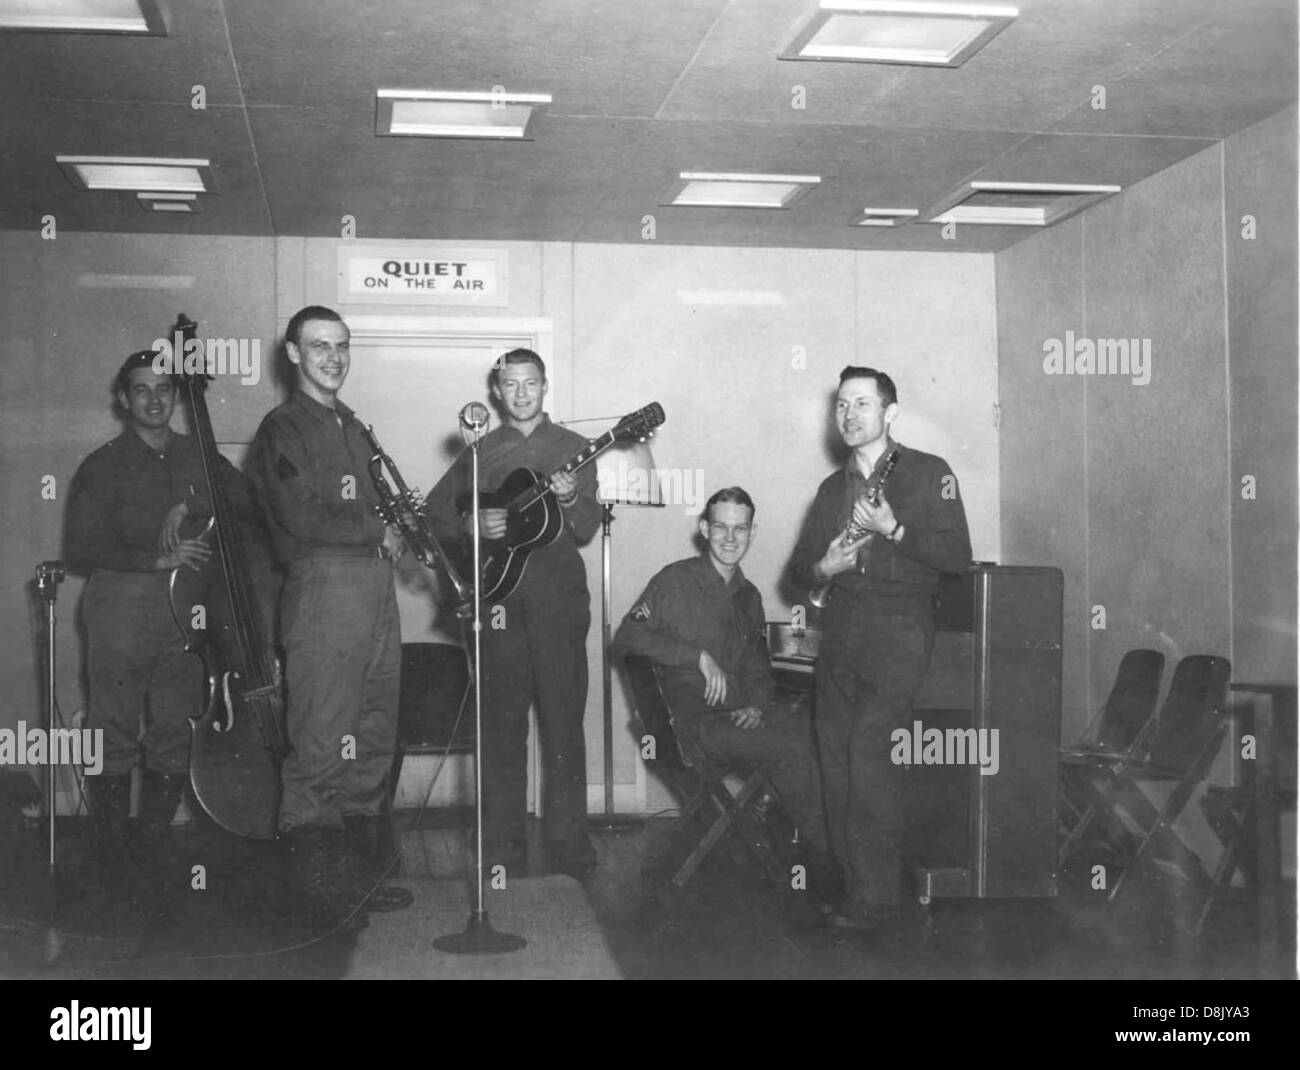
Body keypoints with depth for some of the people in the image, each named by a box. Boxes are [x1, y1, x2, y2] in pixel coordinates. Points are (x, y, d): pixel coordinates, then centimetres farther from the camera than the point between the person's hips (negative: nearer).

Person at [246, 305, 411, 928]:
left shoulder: (351, 427, 24)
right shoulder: (283, 428, -2)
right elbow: (303, 517, -15)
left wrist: (392, 531, 7)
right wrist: (377, 532, -2)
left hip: (375, 586, 9)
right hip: (322, 589, -8)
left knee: (375, 743, 10)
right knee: (321, 747, -9)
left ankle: (360, 876, 20)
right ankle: (314, 894, -1)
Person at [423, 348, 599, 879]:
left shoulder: (572, 447, 10)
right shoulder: (479, 451, 14)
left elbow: (587, 530, 3)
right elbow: (435, 510, 13)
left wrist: (570, 501, -18)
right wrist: (472, 525, -5)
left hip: (558, 594, -1)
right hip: (498, 594, 1)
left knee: (563, 718, -2)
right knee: (502, 719, 2)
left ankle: (567, 841, 6)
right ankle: (502, 844, 9)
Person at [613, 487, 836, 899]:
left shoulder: (748, 595, 21)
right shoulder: (676, 581, 1)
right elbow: (626, 639, -10)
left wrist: (758, 705, 2)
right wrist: (699, 656, -16)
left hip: (745, 711, 6)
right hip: (696, 719, -6)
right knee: (793, 748, -28)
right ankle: (824, 859, -14)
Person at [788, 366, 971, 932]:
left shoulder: (929, 473, 4)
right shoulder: (832, 488, 20)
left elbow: (958, 556, -6)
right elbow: (799, 570, 20)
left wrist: (894, 529, -16)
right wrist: (821, 568, -3)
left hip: (899, 625, -5)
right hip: (841, 626, 6)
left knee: (867, 746, -17)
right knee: (835, 754, -2)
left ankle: (877, 897, -10)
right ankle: (848, 881, 9)